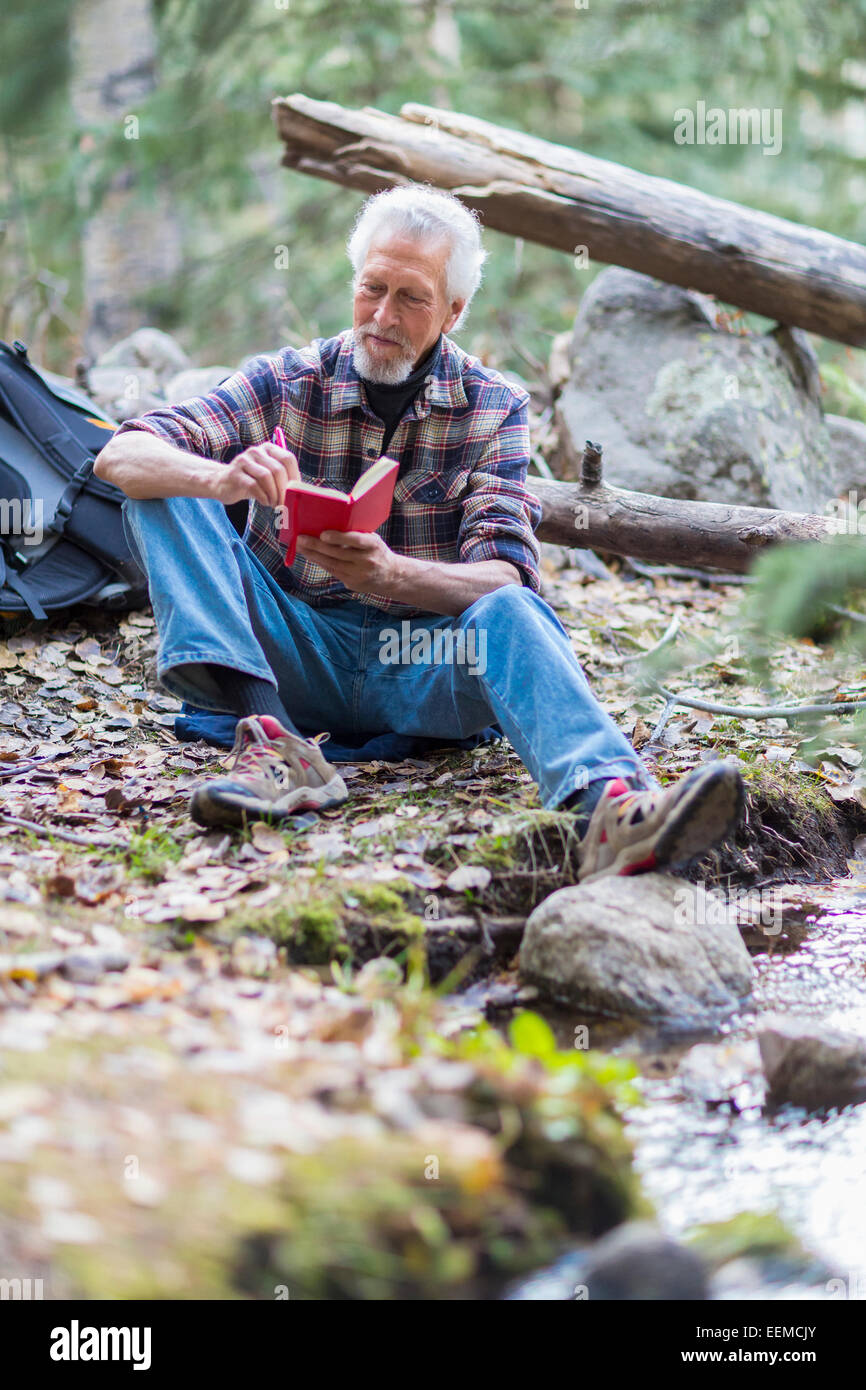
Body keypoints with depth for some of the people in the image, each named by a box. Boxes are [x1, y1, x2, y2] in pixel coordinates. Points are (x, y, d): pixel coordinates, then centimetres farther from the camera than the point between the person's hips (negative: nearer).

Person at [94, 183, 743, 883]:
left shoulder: (493, 408, 3)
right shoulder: (286, 381, 4)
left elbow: (501, 578, -10)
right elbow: (120, 456, -7)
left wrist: (391, 573, -32)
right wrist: (222, 479, -31)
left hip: (422, 665, -1)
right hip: (295, 655, 1)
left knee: (509, 613, -33)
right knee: (164, 490, -16)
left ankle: (612, 807, -63)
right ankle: (275, 742, -35)